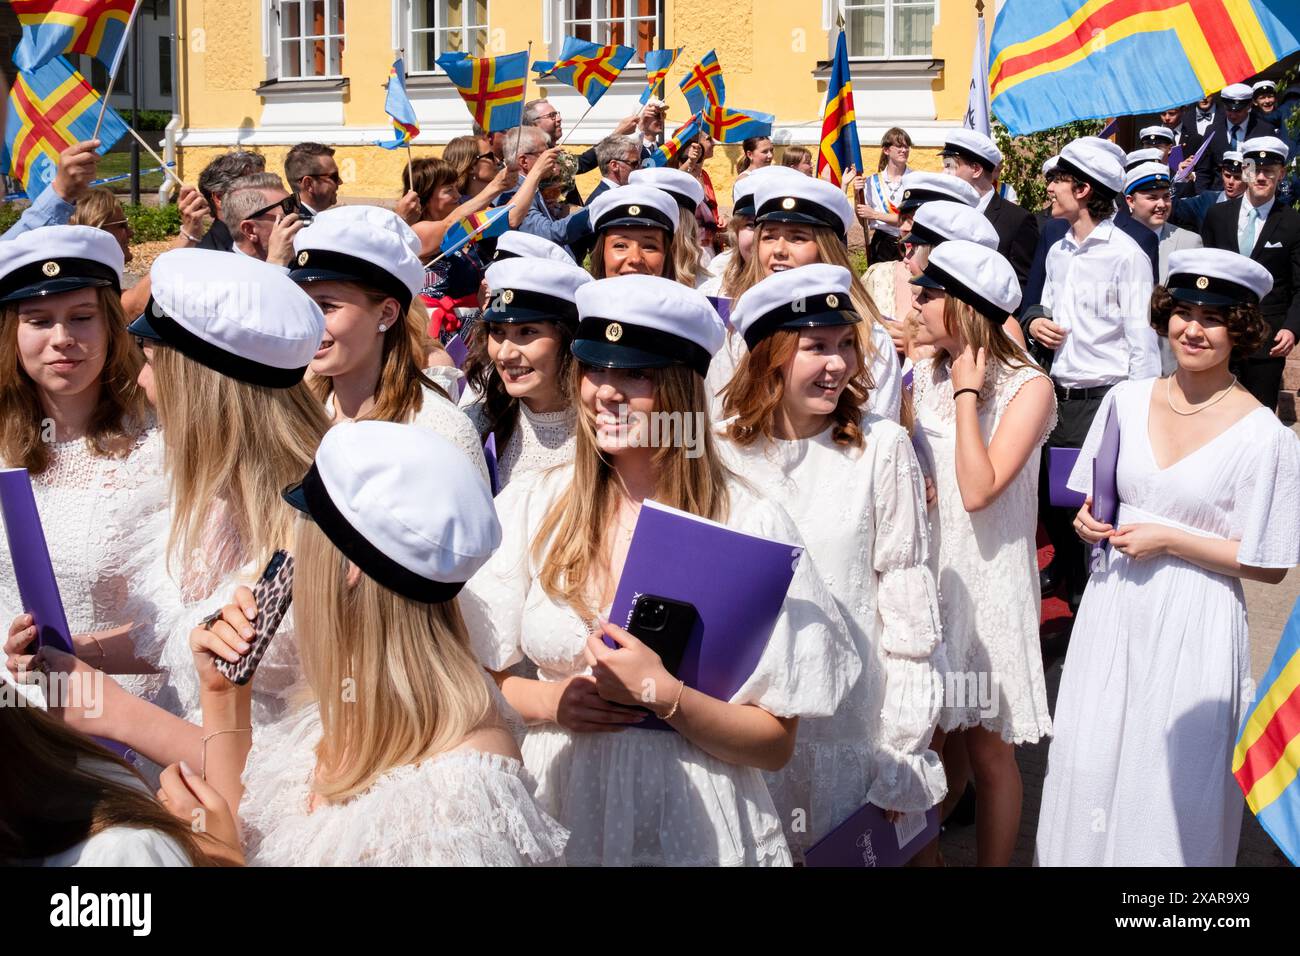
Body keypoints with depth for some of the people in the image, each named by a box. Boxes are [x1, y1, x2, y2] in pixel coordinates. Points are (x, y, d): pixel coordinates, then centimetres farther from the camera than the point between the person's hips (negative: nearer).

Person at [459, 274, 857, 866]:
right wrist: (548, 702, -13)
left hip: (694, 832, -2)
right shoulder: (532, 506, -2)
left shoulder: (751, 526, -10)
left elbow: (775, 745, -9)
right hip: (553, 819, 2)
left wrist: (664, 696, -22)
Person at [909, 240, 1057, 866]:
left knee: (989, 750, 5)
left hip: (985, 580, -5)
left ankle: (992, 862, 20)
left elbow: (978, 490, -22)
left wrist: (967, 393, -19)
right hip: (924, 572, 5)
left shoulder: (1027, 388, -12)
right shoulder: (925, 373, 4)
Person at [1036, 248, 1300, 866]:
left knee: (1169, 784, 3)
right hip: (1113, 608, 4)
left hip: (1193, 625, -4)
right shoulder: (1126, 402, 3)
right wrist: (1090, 522, -4)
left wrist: (1170, 542, -14)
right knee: (1089, 767, 8)